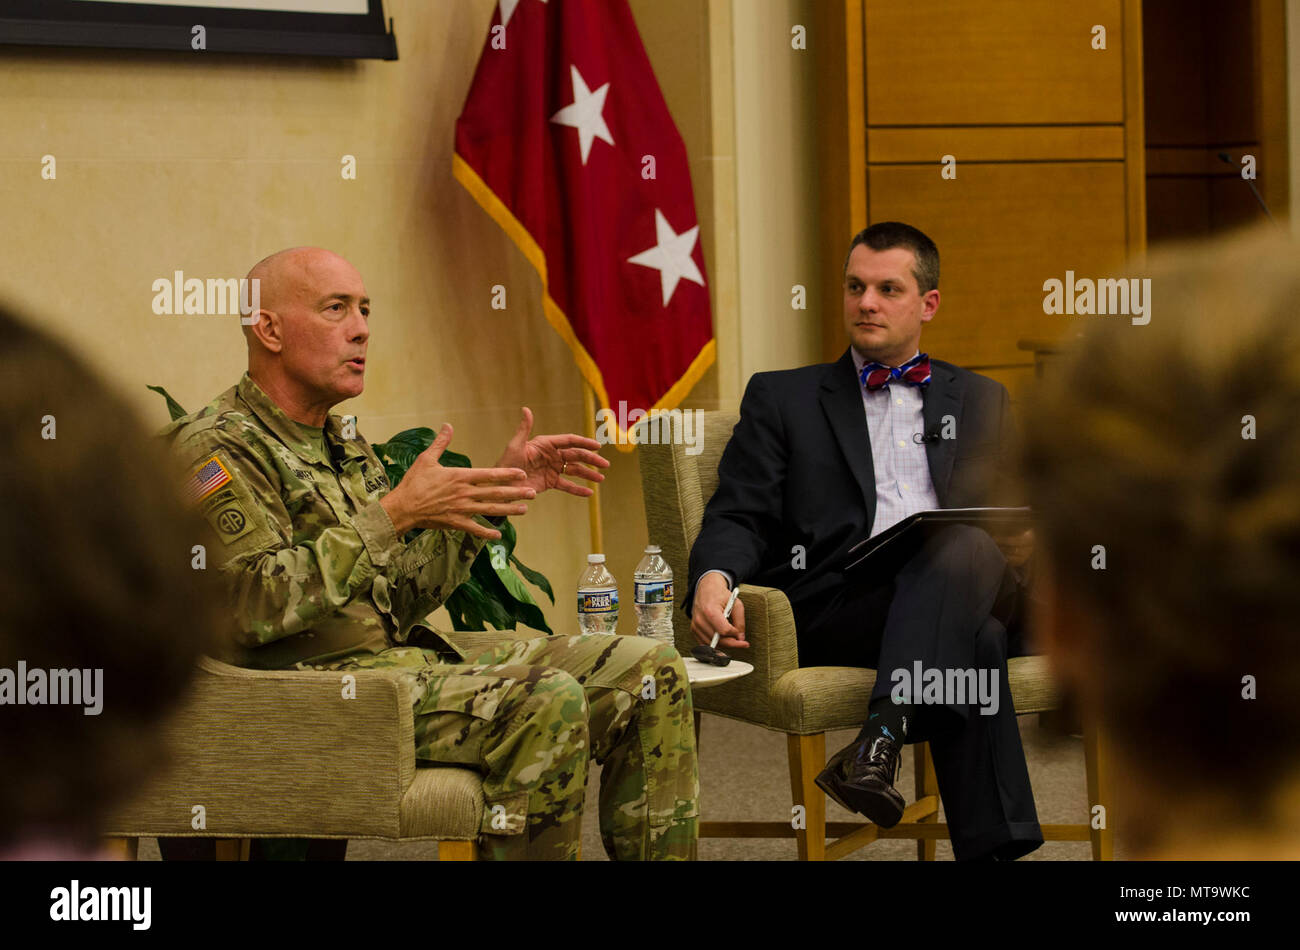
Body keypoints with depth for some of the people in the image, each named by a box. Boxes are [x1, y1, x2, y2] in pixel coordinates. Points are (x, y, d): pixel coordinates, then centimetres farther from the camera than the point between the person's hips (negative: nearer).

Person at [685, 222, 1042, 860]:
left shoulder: (979, 400, 28)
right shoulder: (783, 398, 21)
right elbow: (740, 517, 10)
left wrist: (1023, 540, -5)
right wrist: (713, 578, -15)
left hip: (965, 585, 2)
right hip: (834, 611, -2)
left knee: (962, 546, -36)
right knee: (973, 642, -35)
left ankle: (880, 741, -50)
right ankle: (994, 845, -40)